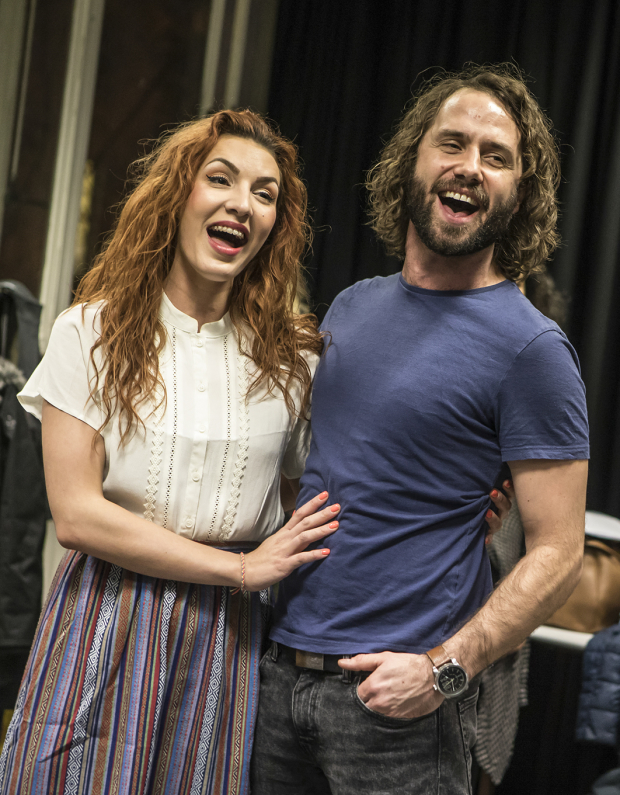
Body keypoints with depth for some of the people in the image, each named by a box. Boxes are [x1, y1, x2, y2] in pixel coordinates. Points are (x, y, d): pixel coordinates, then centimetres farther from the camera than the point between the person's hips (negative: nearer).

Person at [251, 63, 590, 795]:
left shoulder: (529, 347, -10)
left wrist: (445, 669, -19)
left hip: (393, 691, -6)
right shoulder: (352, 306, 9)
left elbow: (557, 552, -12)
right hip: (279, 665, 6)